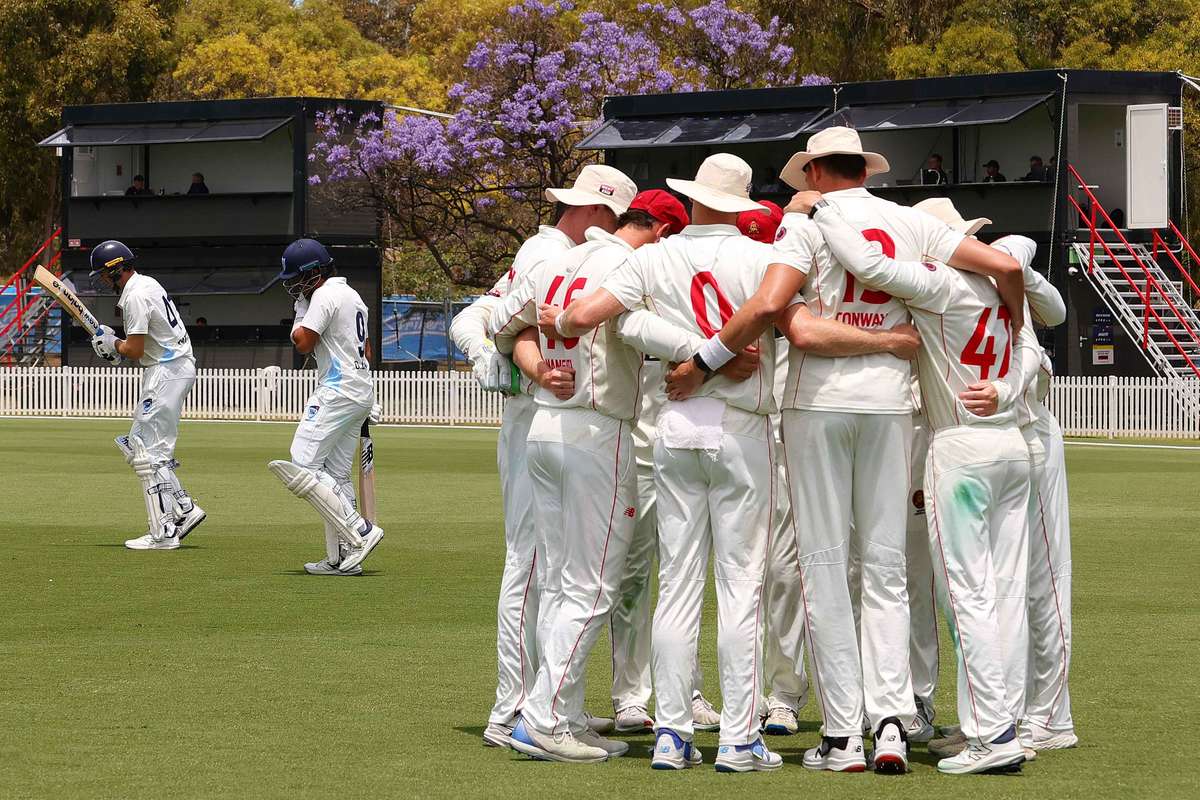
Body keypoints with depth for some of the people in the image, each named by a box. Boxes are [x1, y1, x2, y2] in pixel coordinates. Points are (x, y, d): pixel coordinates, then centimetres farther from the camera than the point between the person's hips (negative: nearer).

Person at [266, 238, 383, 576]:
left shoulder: (325, 296, -11)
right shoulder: (352, 296, 20)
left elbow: (303, 343, -15)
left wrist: (301, 310, 2)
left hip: (336, 390, -10)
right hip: (361, 392, 10)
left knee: (301, 467, -12)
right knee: (336, 475, 10)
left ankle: (360, 532, -18)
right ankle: (341, 557, 6)